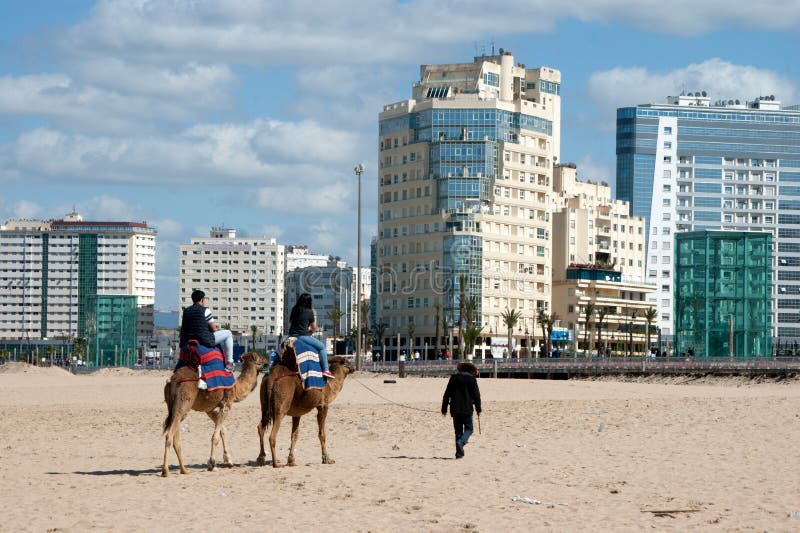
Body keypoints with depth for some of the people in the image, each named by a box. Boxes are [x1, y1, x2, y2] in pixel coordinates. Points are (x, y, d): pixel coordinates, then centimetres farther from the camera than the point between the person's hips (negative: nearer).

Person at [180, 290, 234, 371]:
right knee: (228, 334, 9)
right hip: (204, 340, -6)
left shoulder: (186, 311, 11)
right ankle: (229, 363, 5)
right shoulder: (205, 310, -5)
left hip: (186, 342, 6)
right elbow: (213, 329, -2)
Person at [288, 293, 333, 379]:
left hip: (292, 335, 5)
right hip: (303, 336, -5)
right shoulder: (309, 312, -7)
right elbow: (314, 328, 3)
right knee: (321, 346, 6)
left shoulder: (294, 309, 6)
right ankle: (325, 370, -2)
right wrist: (310, 330, 27)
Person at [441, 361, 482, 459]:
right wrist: (478, 409, 8)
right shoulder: (472, 379, -2)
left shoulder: (454, 378, 8)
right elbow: (476, 395, -1)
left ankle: (459, 453, 6)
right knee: (468, 429, 7)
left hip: (455, 409, 3)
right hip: (467, 409, -3)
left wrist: (444, 408, 13)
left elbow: (447, 394, 8)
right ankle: (461, 442, -21)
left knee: (458, 430, 10)